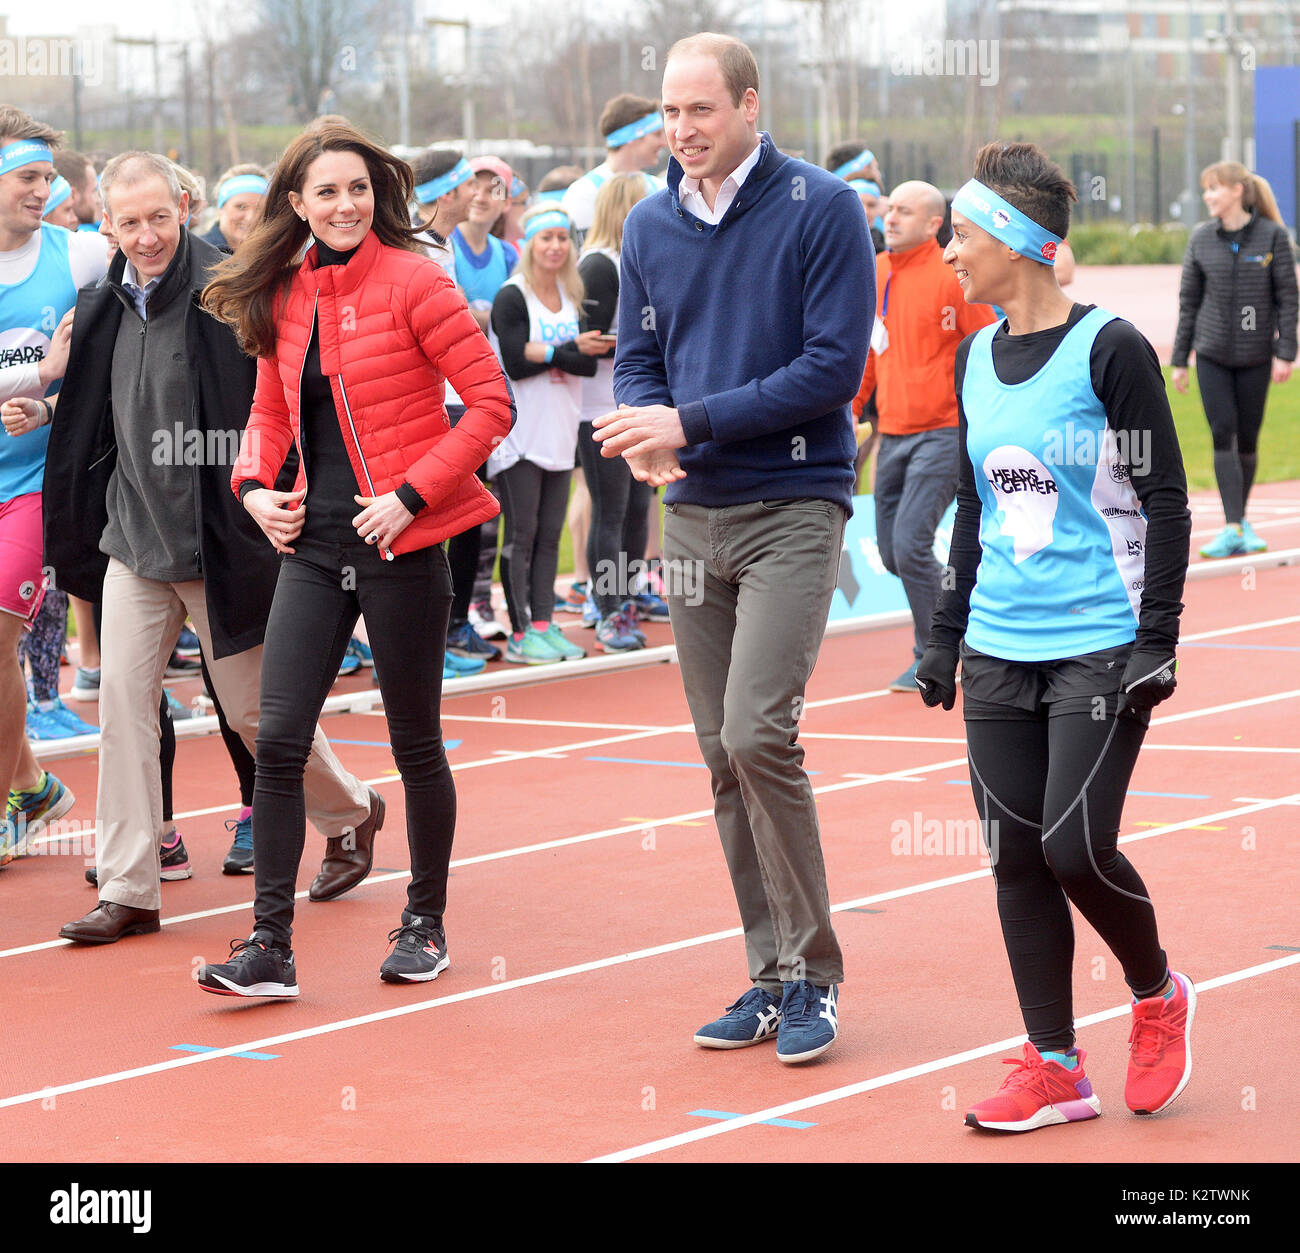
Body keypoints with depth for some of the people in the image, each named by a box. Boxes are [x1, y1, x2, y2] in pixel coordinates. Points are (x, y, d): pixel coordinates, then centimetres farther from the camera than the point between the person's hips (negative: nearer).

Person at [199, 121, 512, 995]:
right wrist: (254, 484, 3)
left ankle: (426, 923, 24)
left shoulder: (412, 280, -9)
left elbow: (492, 403, -10)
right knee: (279, 737, -5)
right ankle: (271, 945, -2)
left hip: (399, 541, -5)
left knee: (415, 743, 7)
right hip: (315, 542, 5)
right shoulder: (285, 296, 9)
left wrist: (413, 494, -16)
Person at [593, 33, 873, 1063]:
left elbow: (835, 366, -13)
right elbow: (638, 359, 13)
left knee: (760, 734, -16)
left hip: (794, 507, -6)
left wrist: (694, 421, -17)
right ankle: (773, 976, 16)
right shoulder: (651, 226, 9)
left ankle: (813, 971, -3)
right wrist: (642, 429, -11)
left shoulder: (822, 209, -7)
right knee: (722, 753, 7)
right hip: (692, 514, 6)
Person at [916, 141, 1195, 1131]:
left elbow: (1166, 501, -8)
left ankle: (1158, 995, 17)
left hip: (1101, 649, -6)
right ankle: (1055, 1069, 12)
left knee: (1075, 848, -11)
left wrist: (1158, 638, -13)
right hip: (1000, 650, 6)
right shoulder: (974, 359, 10)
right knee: (1016, 859, 4)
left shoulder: (1109, 349, -10)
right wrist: (947, 634, 18)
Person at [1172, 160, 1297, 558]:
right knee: (1223, 435, -7)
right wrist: (1179, 359, 6)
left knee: (1248, 439, 5)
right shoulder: (1201, 239, 3)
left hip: (1255, 355, -1)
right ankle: (1232, 528, -9)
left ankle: (1242, 520, 22)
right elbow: (1188, 300, 8)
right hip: (1212, 354, 1)